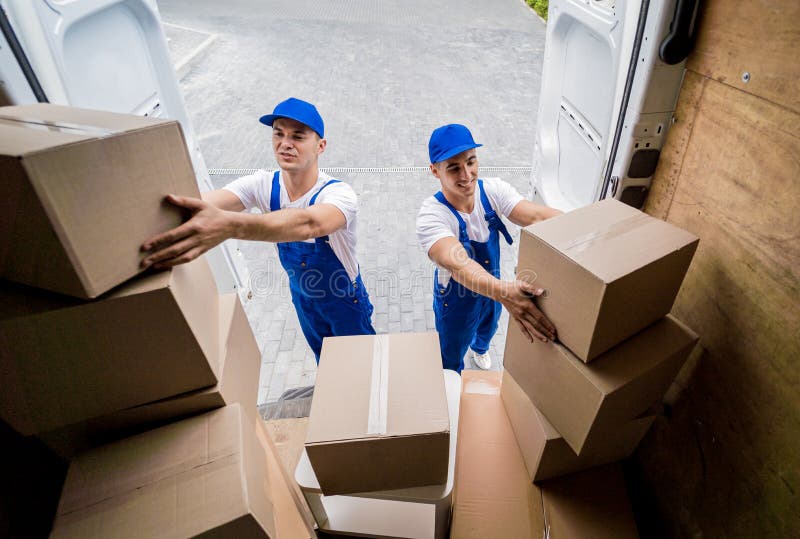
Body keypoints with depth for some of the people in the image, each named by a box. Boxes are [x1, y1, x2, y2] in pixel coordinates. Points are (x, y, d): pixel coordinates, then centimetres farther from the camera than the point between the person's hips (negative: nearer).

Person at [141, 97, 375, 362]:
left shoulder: (338, 193, -32)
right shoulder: (263, 185, -17)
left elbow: (308, 223, -56)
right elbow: (207, 202, -36)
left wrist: (230, 225, -73)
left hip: (346, 301, -4)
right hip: (303, 298, 5)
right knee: (323, 359, 28)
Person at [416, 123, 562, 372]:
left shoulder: (493, 190, -22)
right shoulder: (431, 215, -36)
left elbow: (537, 215, -36)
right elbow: (456, 263, -53)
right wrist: (504, 291, -70)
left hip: (492, 288, 5)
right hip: (456, 299, -4)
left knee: (488, 329, 36)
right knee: (451, 360, 21)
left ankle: (480, 349, 73)